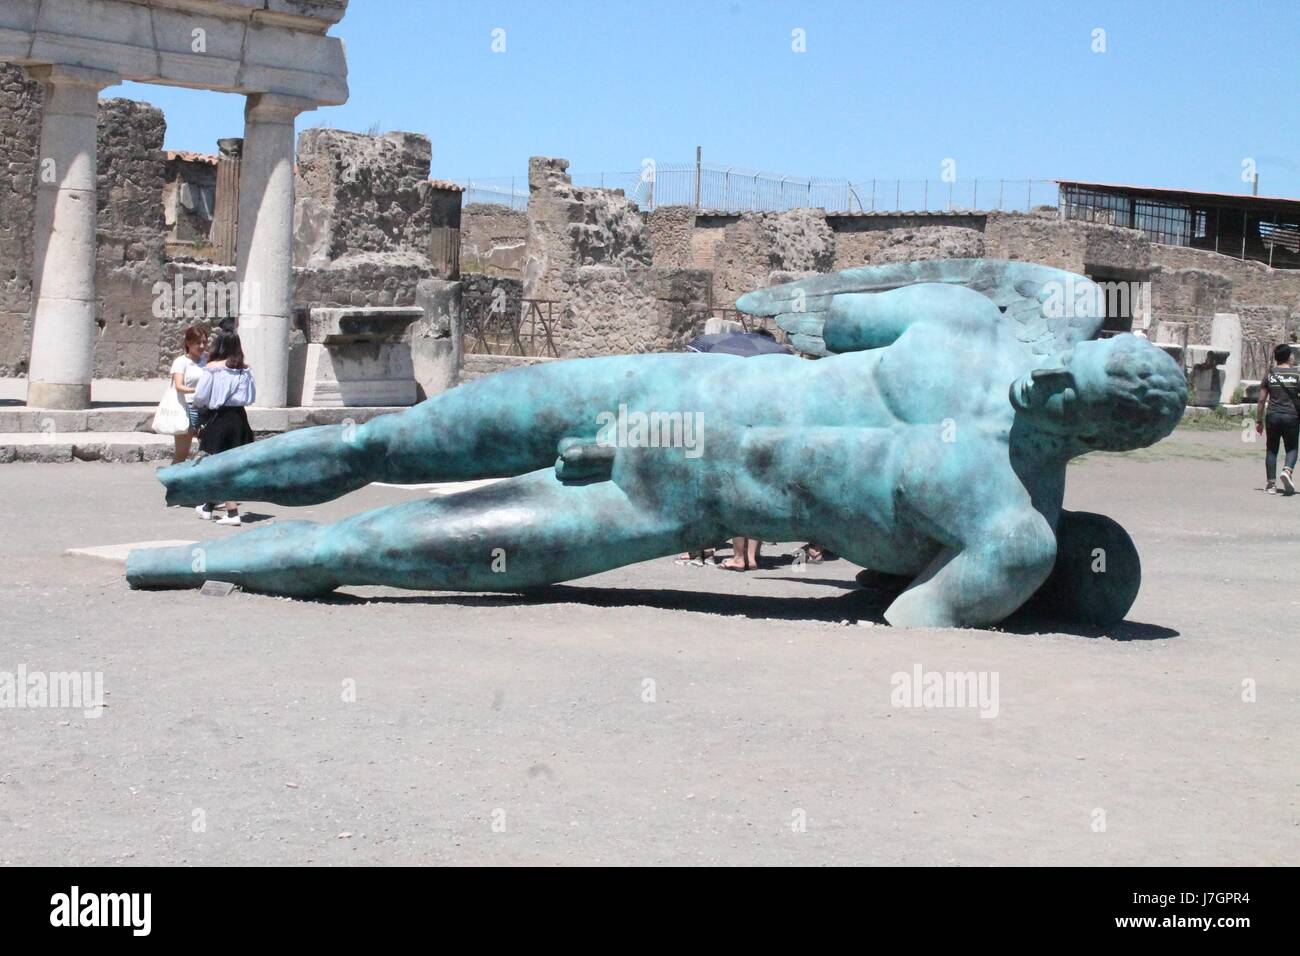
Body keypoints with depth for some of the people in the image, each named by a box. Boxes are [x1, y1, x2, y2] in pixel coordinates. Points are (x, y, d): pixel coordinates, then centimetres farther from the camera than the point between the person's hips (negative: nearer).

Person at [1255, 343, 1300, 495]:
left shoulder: (1269, 375, 3)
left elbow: (1262, 400, 3)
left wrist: (1259, 421, 10)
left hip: (1273, 416, 1)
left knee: (1271, 449, 10)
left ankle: (1271, 483, 7)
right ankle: (1287, 471, -18)